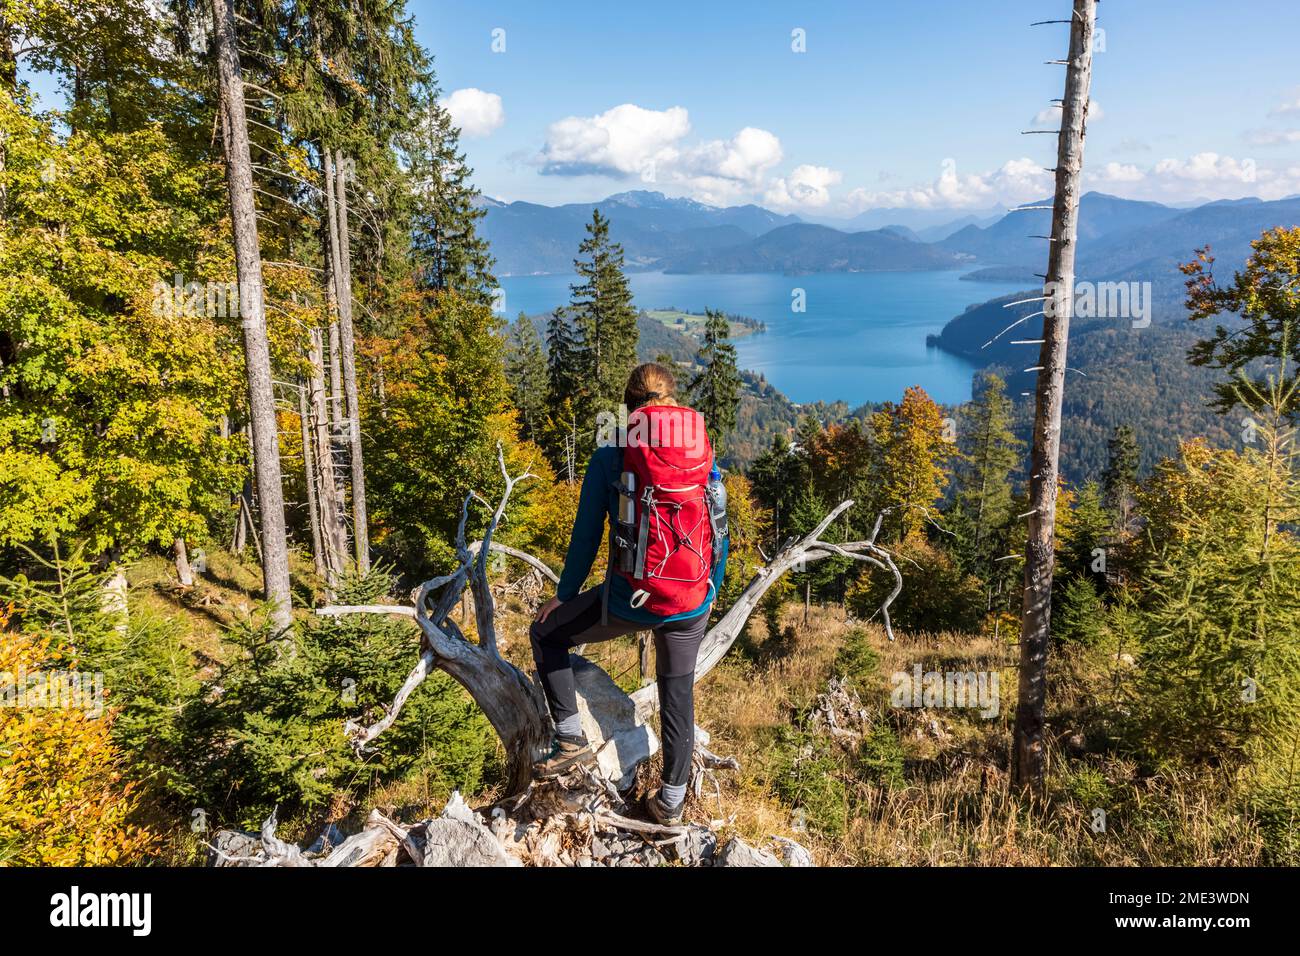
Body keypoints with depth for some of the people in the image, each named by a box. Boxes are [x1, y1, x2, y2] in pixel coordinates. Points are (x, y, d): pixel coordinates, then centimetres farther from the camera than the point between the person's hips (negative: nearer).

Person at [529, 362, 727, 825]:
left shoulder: (608, 460, -9)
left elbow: (587, 537, -3)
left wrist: (564, 594, 11)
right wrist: (711, 591, 22)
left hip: (628, 601, -3)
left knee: (546, 633, 21)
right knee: (678, 694, 21)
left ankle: (571, 738, 18)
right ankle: (671, 800, 35)